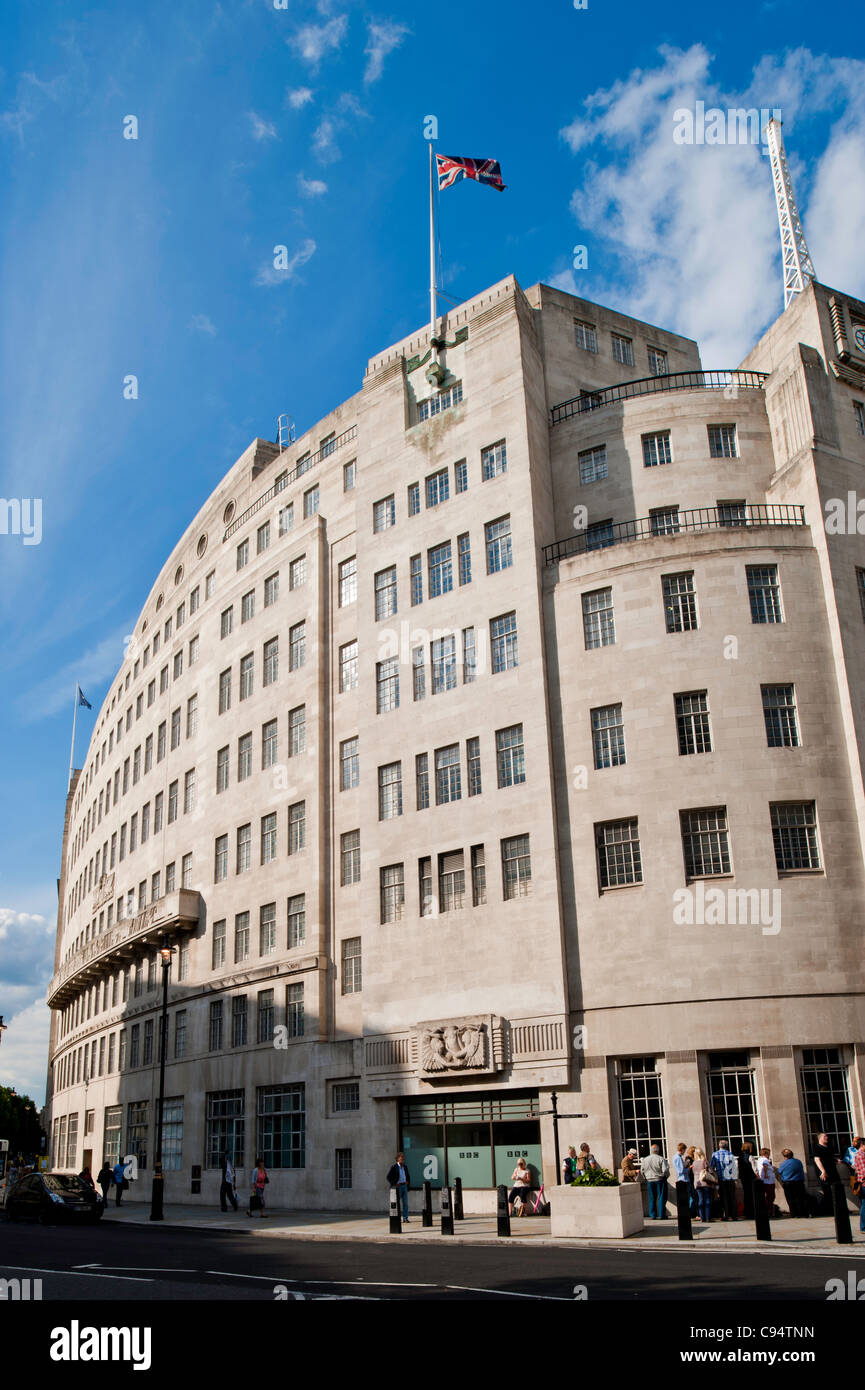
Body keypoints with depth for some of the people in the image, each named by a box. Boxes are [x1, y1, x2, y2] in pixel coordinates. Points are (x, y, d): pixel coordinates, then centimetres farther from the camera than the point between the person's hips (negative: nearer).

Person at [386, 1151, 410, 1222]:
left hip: (404, 1186, 5)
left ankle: (405, 1218, 6)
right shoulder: (394, 1167, -6)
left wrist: (408, 1182, 7)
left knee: (405, 1203, 1)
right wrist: (394, 1184, -12)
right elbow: (389, 1177, -8)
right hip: (397, 1186, -5)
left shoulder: (405, 1167, 12)